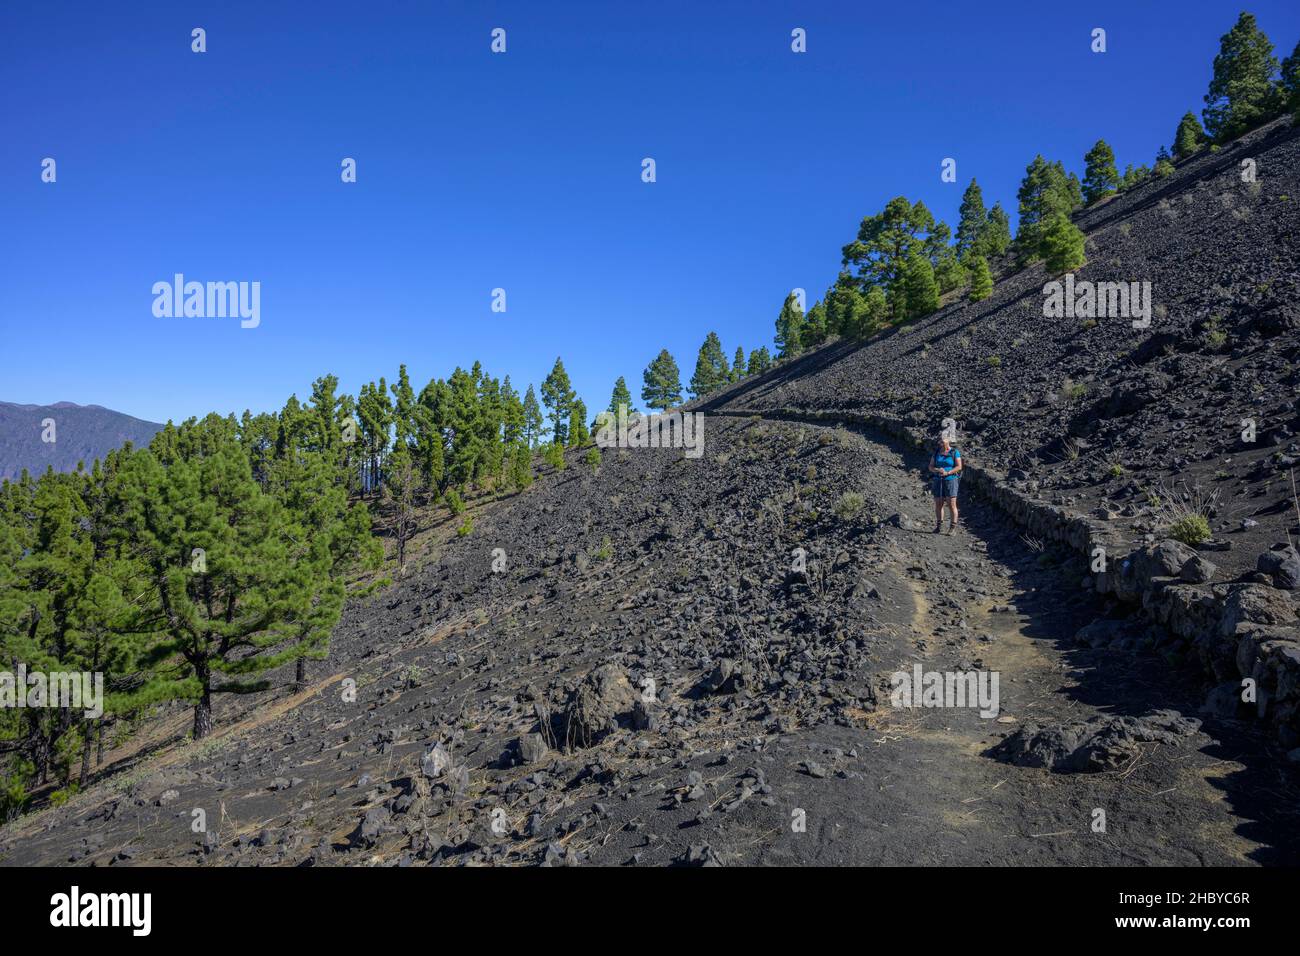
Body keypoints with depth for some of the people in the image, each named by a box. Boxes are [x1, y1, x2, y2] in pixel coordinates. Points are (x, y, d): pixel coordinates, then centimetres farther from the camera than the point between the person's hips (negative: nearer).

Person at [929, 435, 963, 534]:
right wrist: (937, 470, -17)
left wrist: (947, 473, -22)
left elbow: (959, 467, -10)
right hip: (938, 481, 4)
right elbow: (931, 467, 4)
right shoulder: (936, 452, 6)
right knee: (938, 504, 4)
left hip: (951, 480, -4)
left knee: (951, 505, -6)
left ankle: (953, 526, 5)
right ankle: (939, 526, 15)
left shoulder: (955, 452, -5)